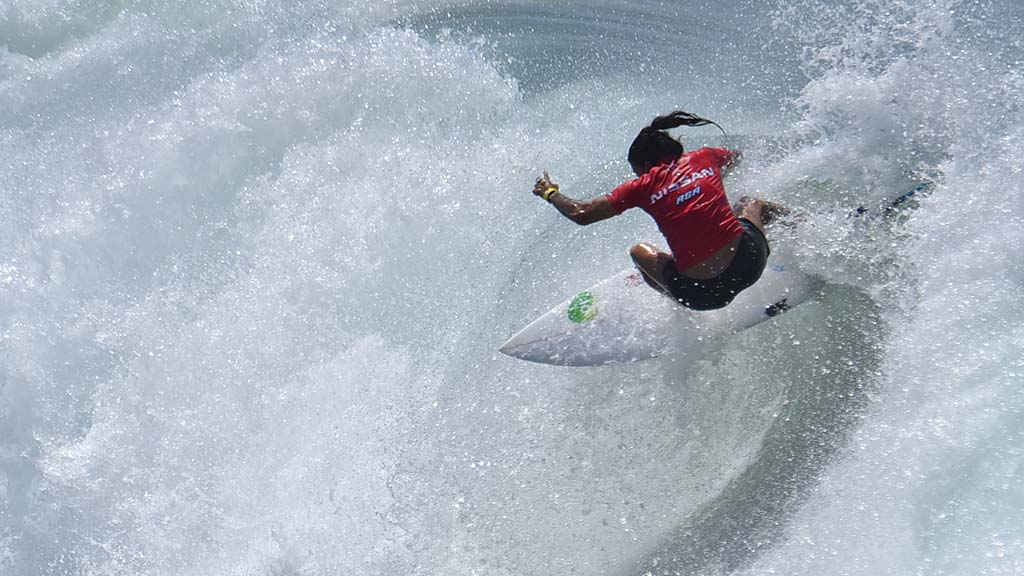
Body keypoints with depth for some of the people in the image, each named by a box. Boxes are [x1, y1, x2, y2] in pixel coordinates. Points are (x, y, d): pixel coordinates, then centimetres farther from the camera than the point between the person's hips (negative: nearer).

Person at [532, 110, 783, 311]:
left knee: (639, 251, 25)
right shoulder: (704, 157, 7)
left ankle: (683, 308, 20)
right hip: (750, 263, 3)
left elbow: (580, 215, 2)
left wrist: (550, 192, 20)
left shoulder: (643, 186, -1)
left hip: (703, 293, -2)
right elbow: (735, 156, 33)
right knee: (750, 203, 33)